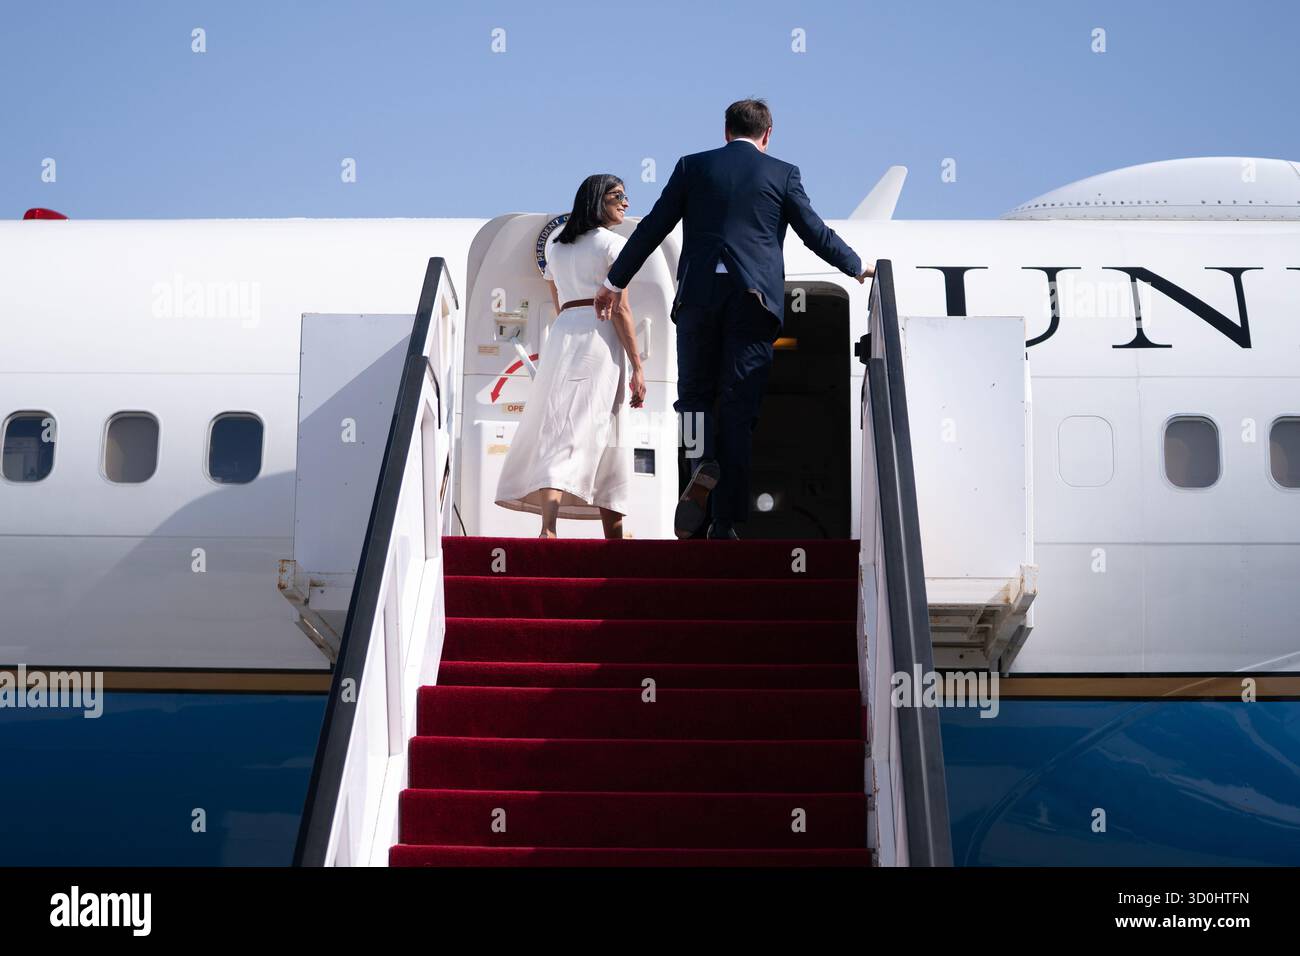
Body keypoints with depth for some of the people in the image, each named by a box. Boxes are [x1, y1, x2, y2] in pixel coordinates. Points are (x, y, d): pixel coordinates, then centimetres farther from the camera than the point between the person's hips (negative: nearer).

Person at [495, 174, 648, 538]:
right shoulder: (613, 243, 0)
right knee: (604, 436, 0)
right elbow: (620, 310, -7)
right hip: (599, 339, -5)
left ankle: (548, 529, -14)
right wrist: (637, 367, -7)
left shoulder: (557, 248, 20)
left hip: (561, 333, 5)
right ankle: (613, 536, 5)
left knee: (556, 428, -2)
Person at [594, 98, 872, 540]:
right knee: (738, 408, 1)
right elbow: (816, 233, 11)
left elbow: (652, 228, 10)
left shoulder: (692, 166, 10)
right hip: (755, 299, 0)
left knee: (695, 393, 15)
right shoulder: (782, 173, 8)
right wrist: (857, 267, 29)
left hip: (699, 296, 1)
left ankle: (706, 464, -15)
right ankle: (724, 524, 0)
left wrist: (615, 282, 20)